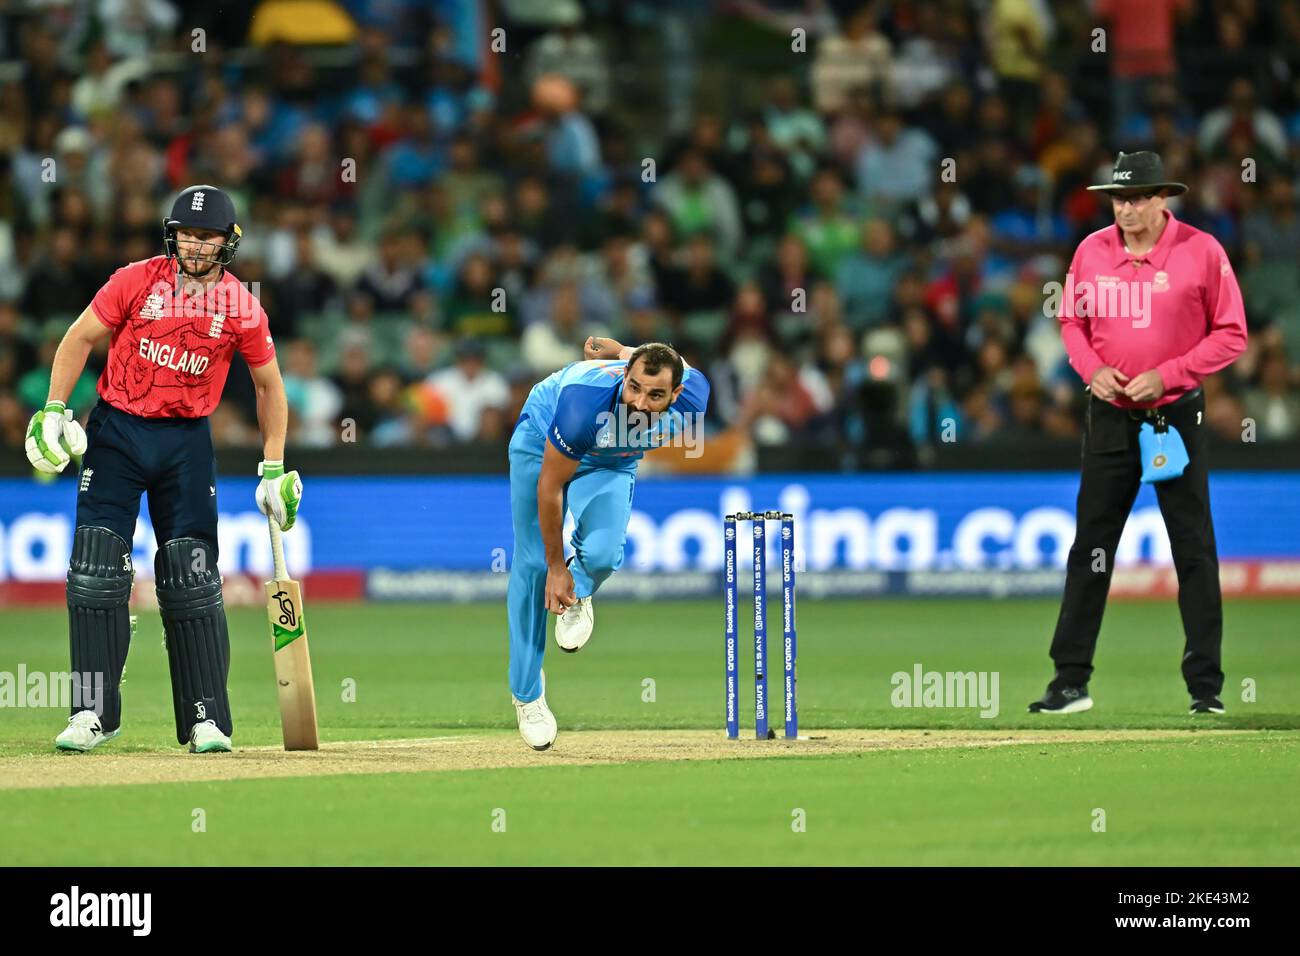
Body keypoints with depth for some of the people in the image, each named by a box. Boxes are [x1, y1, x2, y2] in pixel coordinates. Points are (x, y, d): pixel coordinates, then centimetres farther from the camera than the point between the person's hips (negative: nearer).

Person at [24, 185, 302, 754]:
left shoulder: (242, 309, -3)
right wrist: (54, 409, -9)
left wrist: (274, 469, 5)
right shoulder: (137, 281, -6)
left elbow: (269, 385, 8)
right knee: (96, 572, -7)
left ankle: (205, 719, 4)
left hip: (187, 442, 0)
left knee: (192, 582, -1)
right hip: (117, 432, 0)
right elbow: (80, 338, 1)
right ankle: (92, 715, -2)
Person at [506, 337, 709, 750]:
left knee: (603, 553, -24)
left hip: (612, 464, 2)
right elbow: (549, 487, -29)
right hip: (541, 441, -2)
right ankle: (526, 692, 13)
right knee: (533, 564, -5)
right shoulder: (584, 402, -43)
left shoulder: (689, 404, -34)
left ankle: (578, 592, 14)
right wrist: (556, 567, -20)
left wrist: (613, 349, 12)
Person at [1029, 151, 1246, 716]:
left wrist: (1165, 376, -15)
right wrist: (1093, 369, -5)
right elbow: (1071, 321, 15)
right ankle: (1070, 682, 7)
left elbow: (1231, 336, -6)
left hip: (1177, 417, -3)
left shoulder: (1200, 251, -7)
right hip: (1111, 416, 3)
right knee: (1091, 547, 3)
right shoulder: (1092, 251, 3)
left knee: (1194, 550, 1)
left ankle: (1205, 686, 7)